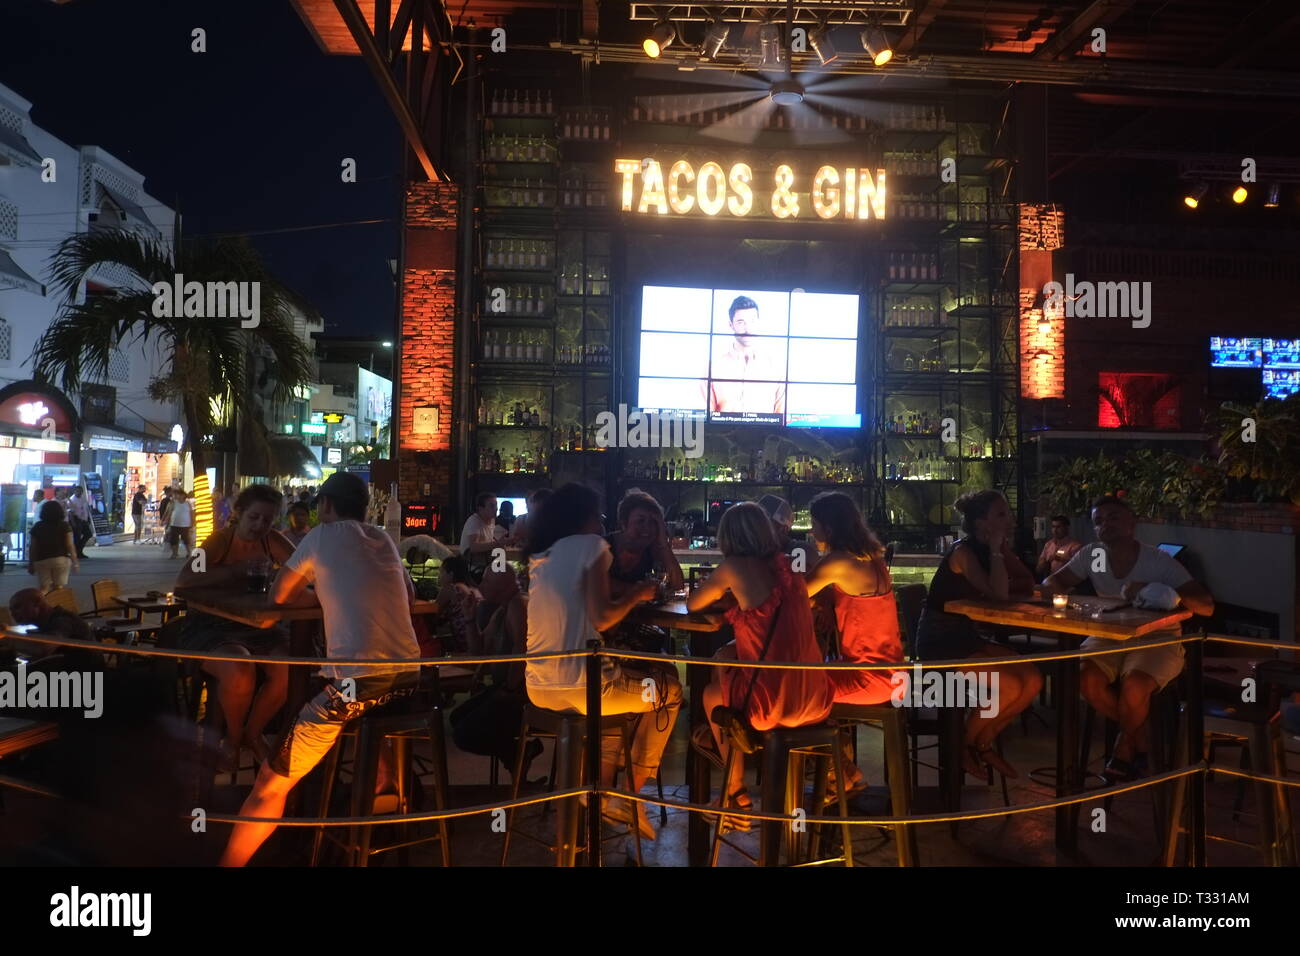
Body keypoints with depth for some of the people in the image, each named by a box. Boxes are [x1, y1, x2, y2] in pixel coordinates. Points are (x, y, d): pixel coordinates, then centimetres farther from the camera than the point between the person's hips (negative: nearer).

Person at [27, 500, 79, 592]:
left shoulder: (37, 527, 5)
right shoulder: (64, 526, -1)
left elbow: (32, 547, 4)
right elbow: (70, 545, -7)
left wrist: (31, 563, 11)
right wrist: (74, 561, -3)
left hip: (41, 561, 2)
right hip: (61, 559, -2)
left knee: (44, 587, 4)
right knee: (59, 587, 2)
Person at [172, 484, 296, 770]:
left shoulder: (272, 541, 2)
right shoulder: (221, 539, -10)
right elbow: (183, 580, -25)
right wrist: (238, 568, -32)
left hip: (254, 626, 4)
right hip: (209, 627, -4)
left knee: (289, 669, -22)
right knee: (239, 671, -33)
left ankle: (253, 732, 7)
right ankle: (232, 737, 0)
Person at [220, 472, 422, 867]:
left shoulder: (323, 535, 6)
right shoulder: (383, 538, 19)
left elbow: (279, 597, 16)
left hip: (356, 681, -6)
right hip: (407, 676, 6)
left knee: (272, 783, 3)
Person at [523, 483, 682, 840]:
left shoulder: (540, 555, 15)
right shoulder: (590, 545, -6)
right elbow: (600, 619, -15)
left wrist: (626, 595, 26)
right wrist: (636, 596, 1)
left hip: (539, 687, 7)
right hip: (579, 686, -7)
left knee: (621, 678, 35)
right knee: (669, 688, 18)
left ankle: (600, 789, 32)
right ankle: (630, 796, 22)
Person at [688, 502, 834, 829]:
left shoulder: (735, 566, -9)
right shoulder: (787, 565, 7)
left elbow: (693, 604, 6)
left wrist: (723, 589, 23)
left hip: (771, 704, -6)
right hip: (815, 701, 6)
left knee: (711, 693, 26)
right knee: (726, 657, 29)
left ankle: (736, 793, 38)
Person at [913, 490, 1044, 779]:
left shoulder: (986, 550, 6)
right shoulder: (963, 551, -18)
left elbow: (1028, 587, 0)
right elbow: (999, 595, -29)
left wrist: (1004, 549, -7)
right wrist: (996, 549, -20)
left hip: (965, 636, 8)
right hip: (939, 641, -8)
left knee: (1032, 680, -4)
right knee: (1009, 686, -20)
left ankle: (983, 743, 11)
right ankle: (963, 743, 3)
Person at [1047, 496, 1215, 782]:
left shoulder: (1159, 561, -14)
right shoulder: (1090, 556, -3)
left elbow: (1206, 605, -20)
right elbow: (1052, 582, 1)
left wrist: (1154, 590, -34)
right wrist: (1055, 591, -25)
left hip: (1157, 640, -3)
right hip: (1110, 637, 4)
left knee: (1133, 687, -31)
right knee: (1088, 680, -26)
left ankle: (1125, 745, 3)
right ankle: (1139, 736, 3)